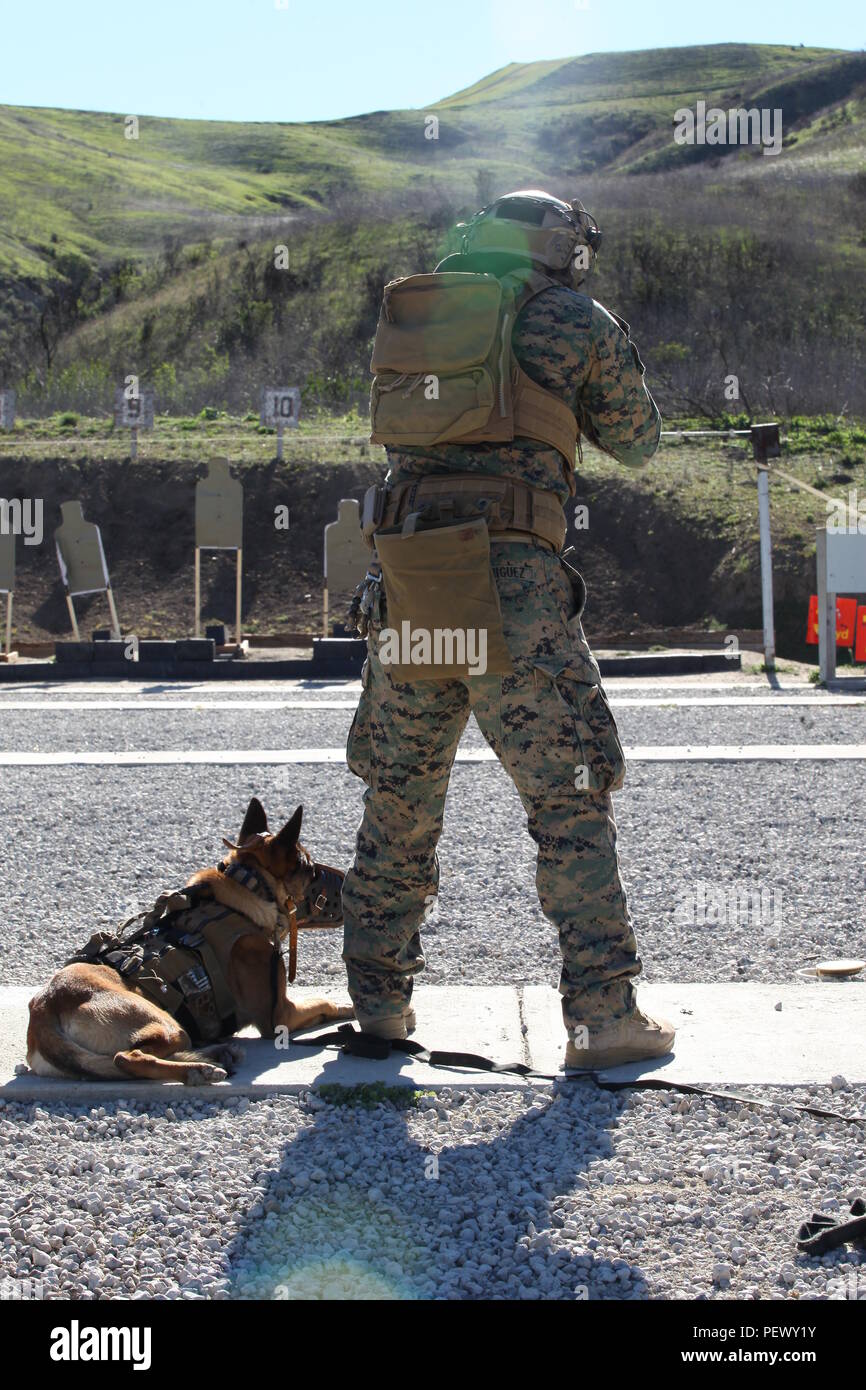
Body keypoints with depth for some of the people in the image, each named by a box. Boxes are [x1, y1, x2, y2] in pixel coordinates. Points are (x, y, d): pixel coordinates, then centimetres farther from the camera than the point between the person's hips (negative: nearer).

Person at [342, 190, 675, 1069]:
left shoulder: (407, 313, 18)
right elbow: (637, 443, 18)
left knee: (399, 800, 17)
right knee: (571, 800, 2)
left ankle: (378, 998, 23)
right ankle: (603, 1013, 0)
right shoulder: (576, 320, 6)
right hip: (513, 580, -4)